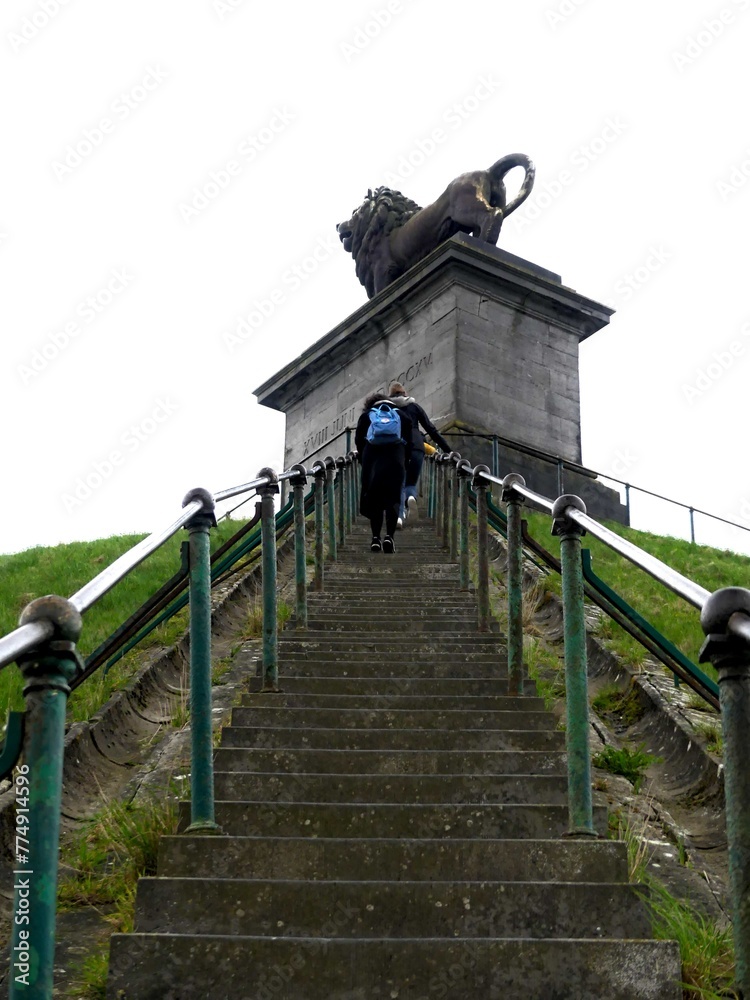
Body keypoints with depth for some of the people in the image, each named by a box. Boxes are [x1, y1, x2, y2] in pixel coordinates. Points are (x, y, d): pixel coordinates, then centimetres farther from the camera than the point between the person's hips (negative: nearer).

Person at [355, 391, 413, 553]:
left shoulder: (365, 416, 18)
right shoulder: (403, 416, 20)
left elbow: (358, 440, 9)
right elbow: (409, 442, 12)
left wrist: (364, 460, 17)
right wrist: (404, 463, 16)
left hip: (372, 458, 0)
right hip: (396, 460, 0)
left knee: (373, 498, 8)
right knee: (393, 499, 2)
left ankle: (376, 538, 1)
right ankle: (389, 536, -12)